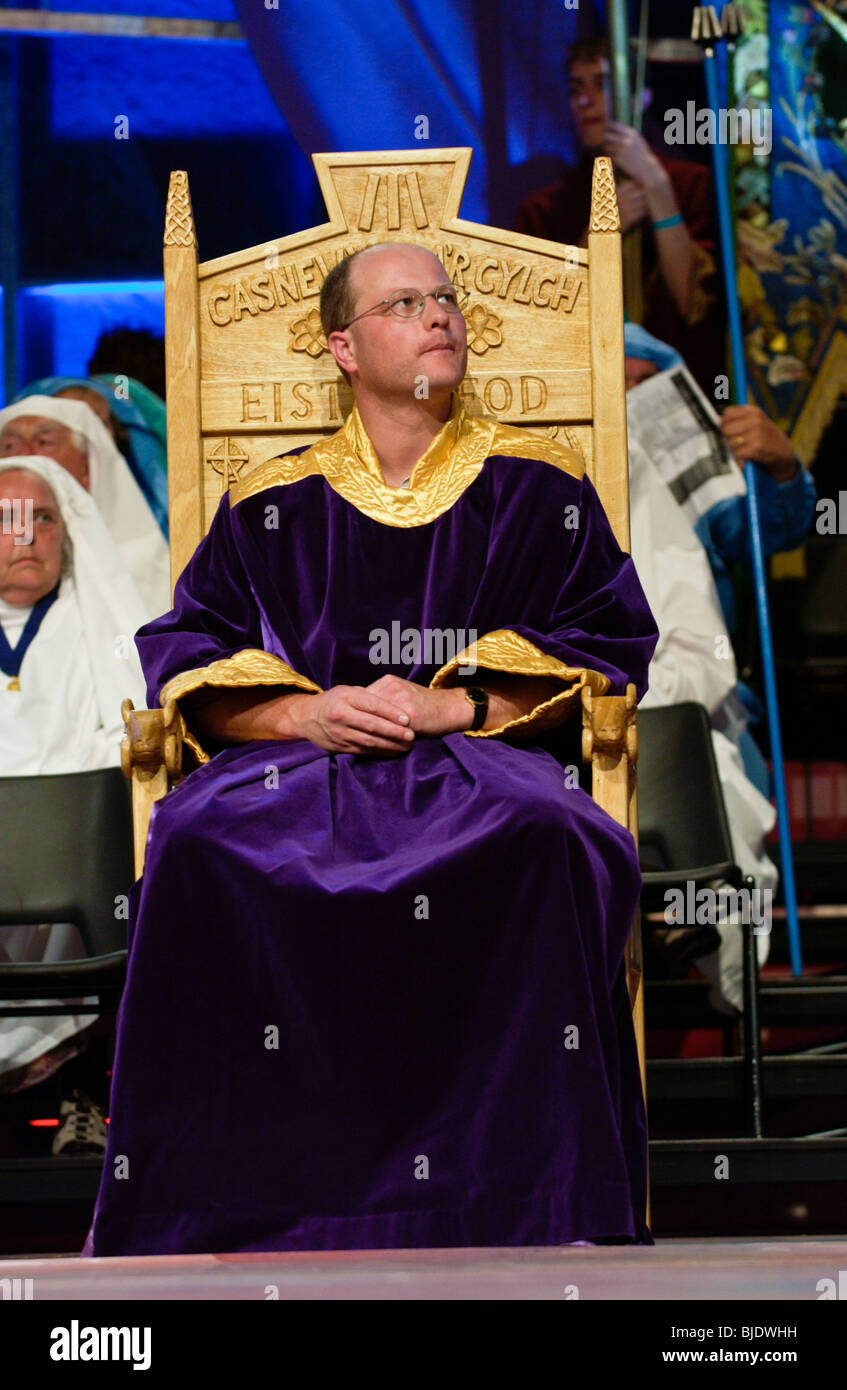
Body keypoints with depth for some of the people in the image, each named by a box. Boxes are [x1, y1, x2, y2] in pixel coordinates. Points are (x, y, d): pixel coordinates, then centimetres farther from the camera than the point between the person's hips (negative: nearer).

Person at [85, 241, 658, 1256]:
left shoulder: (536, 487, 14)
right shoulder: (272, 506, 16)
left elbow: (605, 645, 6)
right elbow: (185, 657, 11)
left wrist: (454, 707, -9)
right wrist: (306, 715, -9)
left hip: (484, 757, -1)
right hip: (294, 758, 1)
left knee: (545, 840, -39)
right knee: (201, 845, -34)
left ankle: (540, 1201, -33)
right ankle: (232, 1195, -26)